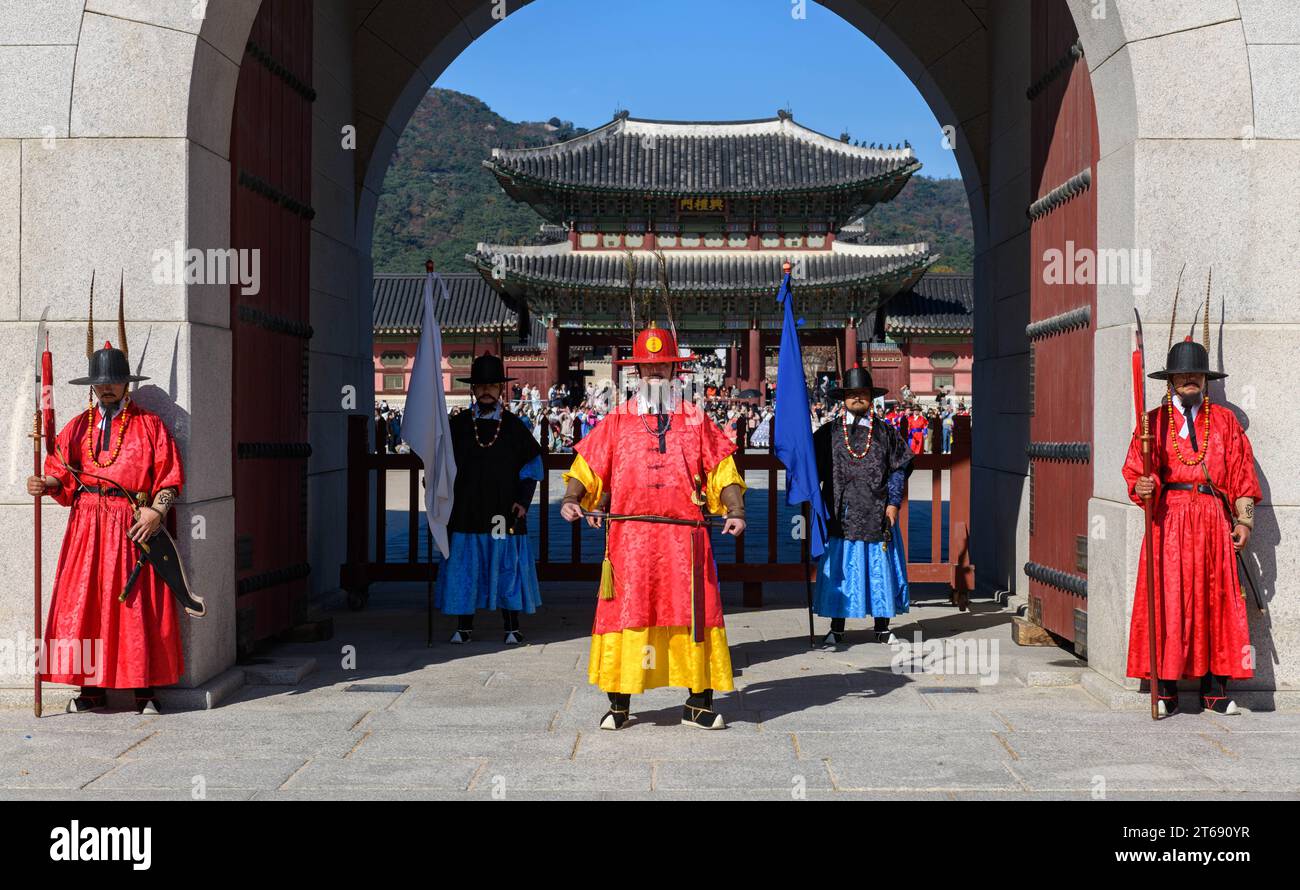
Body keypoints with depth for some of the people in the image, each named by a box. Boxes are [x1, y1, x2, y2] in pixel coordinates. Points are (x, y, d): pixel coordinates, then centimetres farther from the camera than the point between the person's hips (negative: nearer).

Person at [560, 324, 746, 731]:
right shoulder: (617, 421, 12)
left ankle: (698, 703, 8)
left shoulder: (696, 420, 12)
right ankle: (619, 703, 8)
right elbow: (587, 467, 9)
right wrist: (571, 499, -9)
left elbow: (723, 471, 9)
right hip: (629, 535, 0)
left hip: (685, 535, 0)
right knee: (626, 610, -1)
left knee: (693, 611, -1)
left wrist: (735, 512, -6)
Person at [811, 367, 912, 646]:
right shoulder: (829, 433, 7)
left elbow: (900, 468, 7)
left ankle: (882, 628, 16)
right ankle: (836, 630, 9)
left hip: (877, 513, 1)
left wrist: (894, 502, -1)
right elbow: (814, 469, 9)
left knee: (880, 568, 4)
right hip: (840, 513, 0)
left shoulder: (885, 432, 8)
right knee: (839, 568, 0)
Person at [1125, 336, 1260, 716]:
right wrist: (1142, 486, -21)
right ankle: (1166, 690, -1)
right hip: (1169, 520, -2)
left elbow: (1241, 473, 10)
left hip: (1213, 520, 2)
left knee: (1217, 600, 1)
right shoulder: (1155, 421, 8)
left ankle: (1215, 690, 7)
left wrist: (1244, 518, 2)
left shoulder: (1224, 421, 13)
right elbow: (1136, 469, 1)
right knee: (1167, 602, -5)